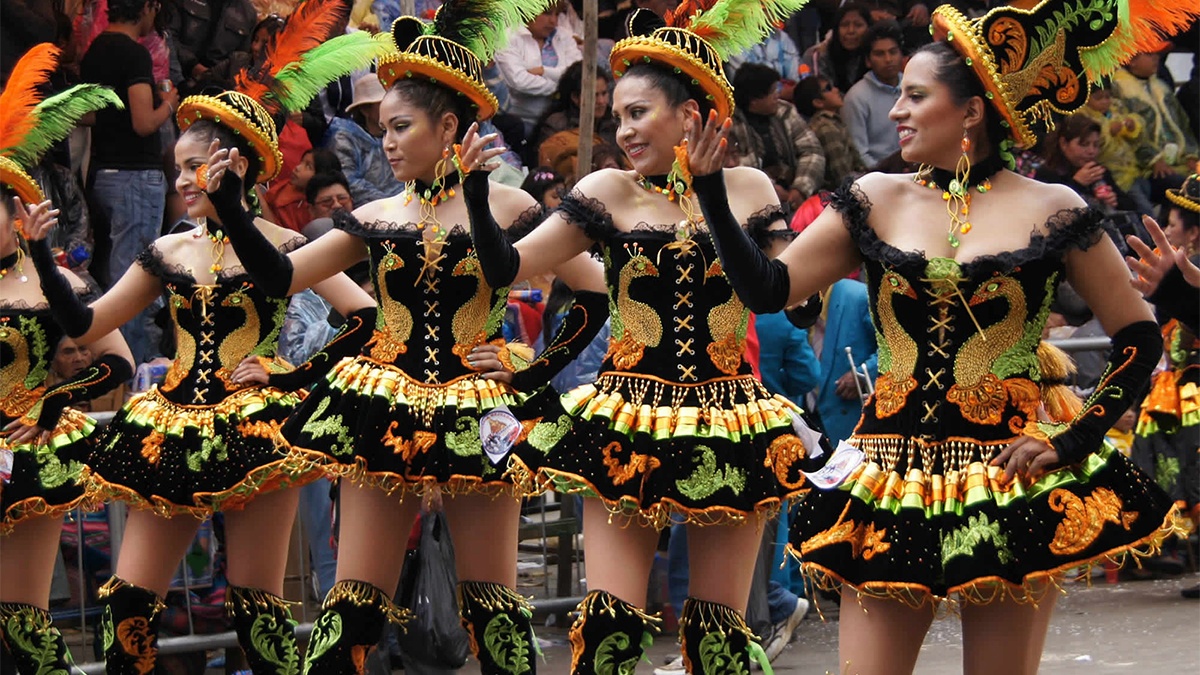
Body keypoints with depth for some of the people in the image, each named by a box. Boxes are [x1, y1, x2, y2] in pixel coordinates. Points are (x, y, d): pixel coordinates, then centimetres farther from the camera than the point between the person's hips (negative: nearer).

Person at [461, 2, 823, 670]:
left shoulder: (748, 188, 4)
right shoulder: (609, 193, 3)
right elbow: (508, 268, 1)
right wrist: (477, 195, -15)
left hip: (727, 432, 0)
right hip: (628, 425, 0)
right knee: (610, 620, -7)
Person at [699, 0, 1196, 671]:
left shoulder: (1051, 212, -2)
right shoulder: (876, 202, 6)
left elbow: (1140, 336, 2)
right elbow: (767, 288, 1)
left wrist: (1075, 441, -7)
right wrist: (709, 186, -6)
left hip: (1012, 487, -2)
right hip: (892, 487, 2)